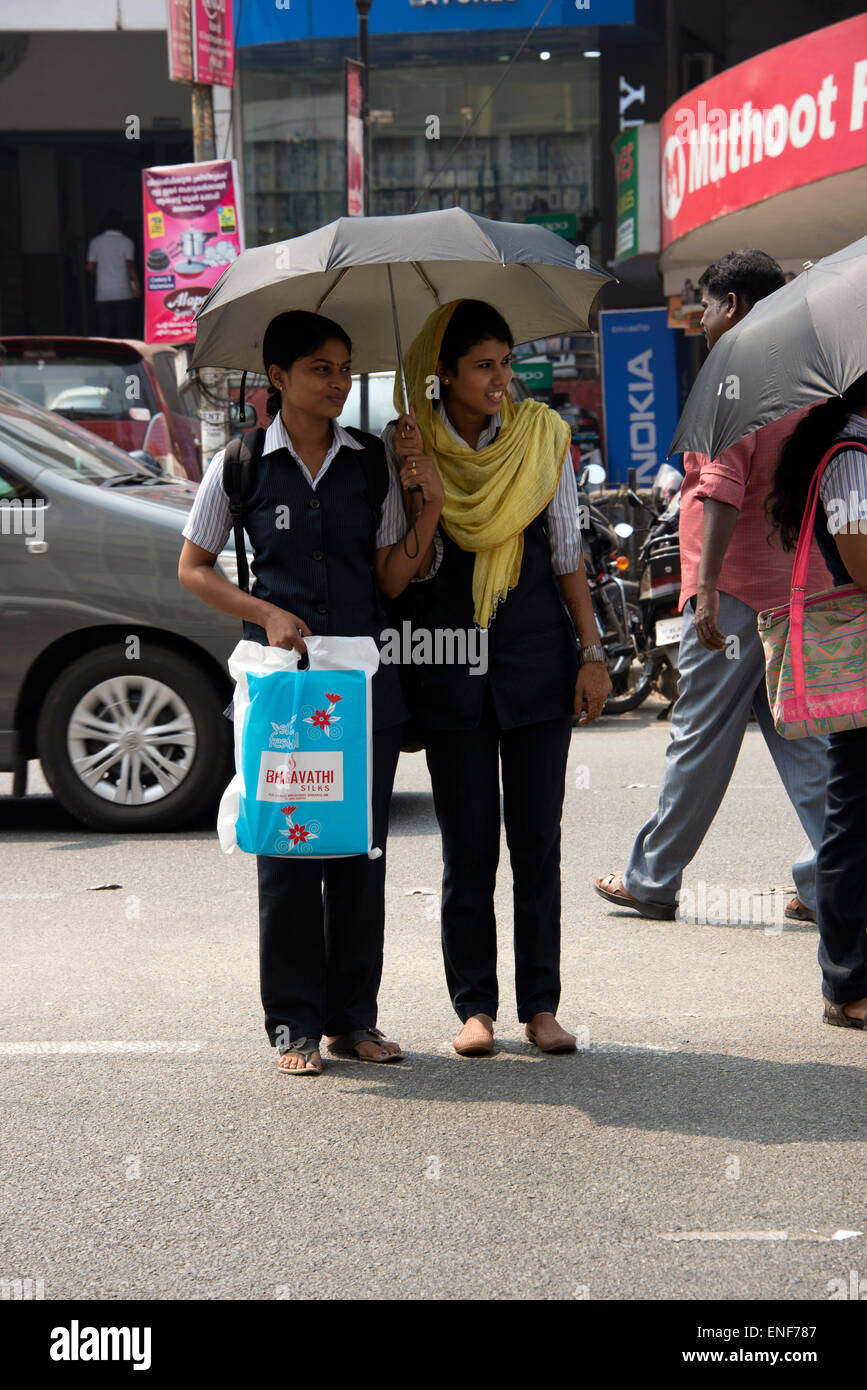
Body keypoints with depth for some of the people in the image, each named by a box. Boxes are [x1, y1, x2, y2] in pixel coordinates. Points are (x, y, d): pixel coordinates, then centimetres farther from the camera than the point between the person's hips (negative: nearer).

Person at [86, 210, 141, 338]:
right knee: (124, 330, 1)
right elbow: (130, 266, -9)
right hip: (123, 294, -1)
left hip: (103, 295, 1)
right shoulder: (126, 242, -1)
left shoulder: (96, 242, 4)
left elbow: (90, 268, 5)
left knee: (104, 332, 2)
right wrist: (137, 286, -1)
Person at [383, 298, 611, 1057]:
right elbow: (417, 566, -5)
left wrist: (592, 652, 3)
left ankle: (540, 1003, 11)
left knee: (537, 838, 3)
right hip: (449, 659, -1)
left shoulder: (542, 433, 2)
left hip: (536, 655, 1)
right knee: (467, 844, 3)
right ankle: (475, 1006, 12)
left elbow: (568, 549, 6)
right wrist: (416, 477, -18)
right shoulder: (407, 441, -1)